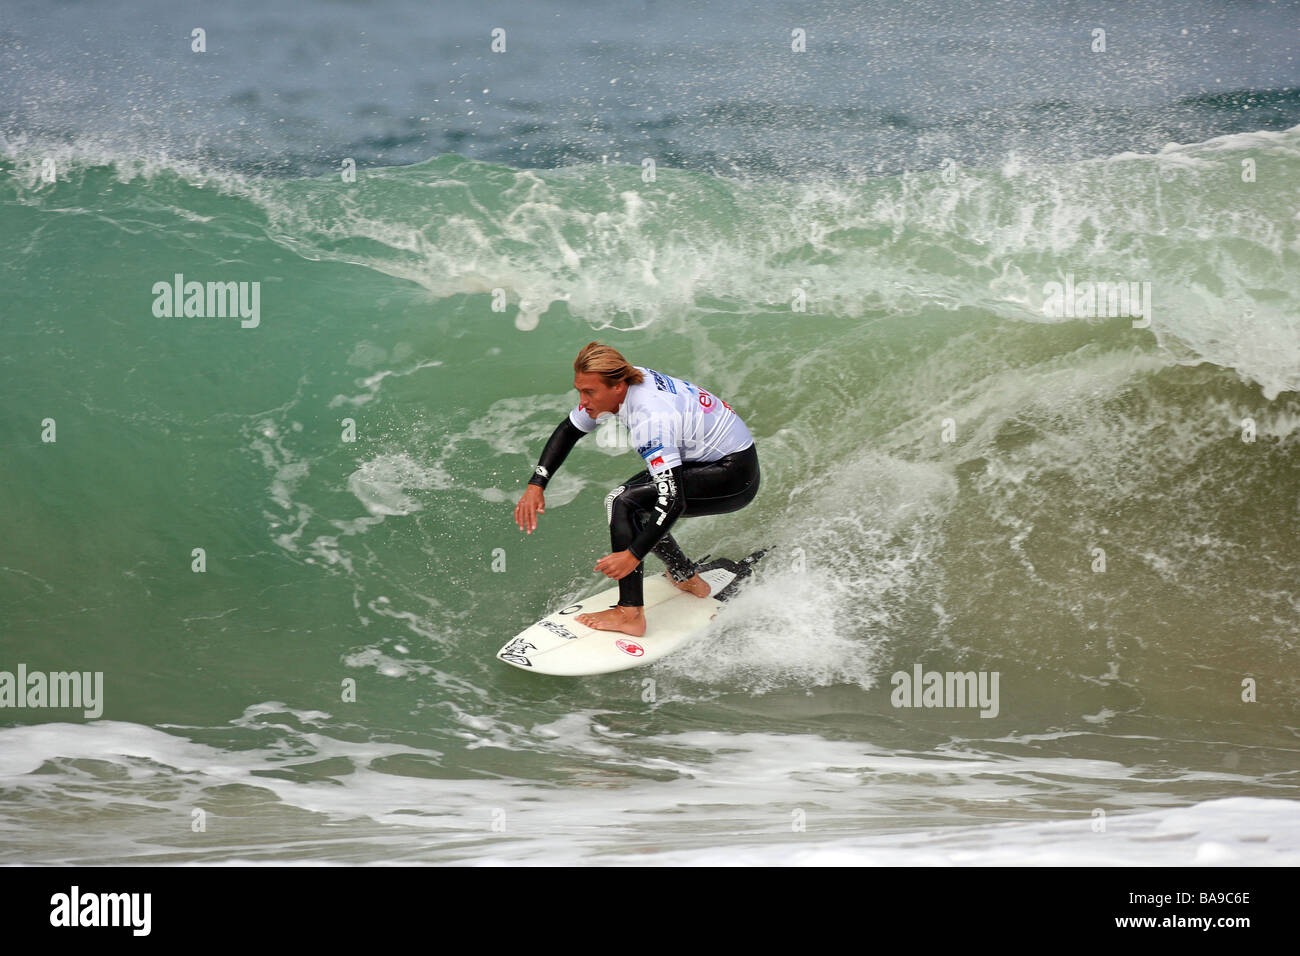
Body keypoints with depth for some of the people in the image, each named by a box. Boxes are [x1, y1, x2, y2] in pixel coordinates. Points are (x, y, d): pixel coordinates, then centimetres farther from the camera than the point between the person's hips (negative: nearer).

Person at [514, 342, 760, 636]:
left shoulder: (650, 419, -31)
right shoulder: (623, 381, -5)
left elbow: (673, 502, -33)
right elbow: (569, 430, 11)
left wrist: (633, 556, -33)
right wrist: (536, 485, 1)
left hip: (735, 477, -10)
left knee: (623, 503, -20)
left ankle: (630, 615, -19)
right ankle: (688, 580, 28)